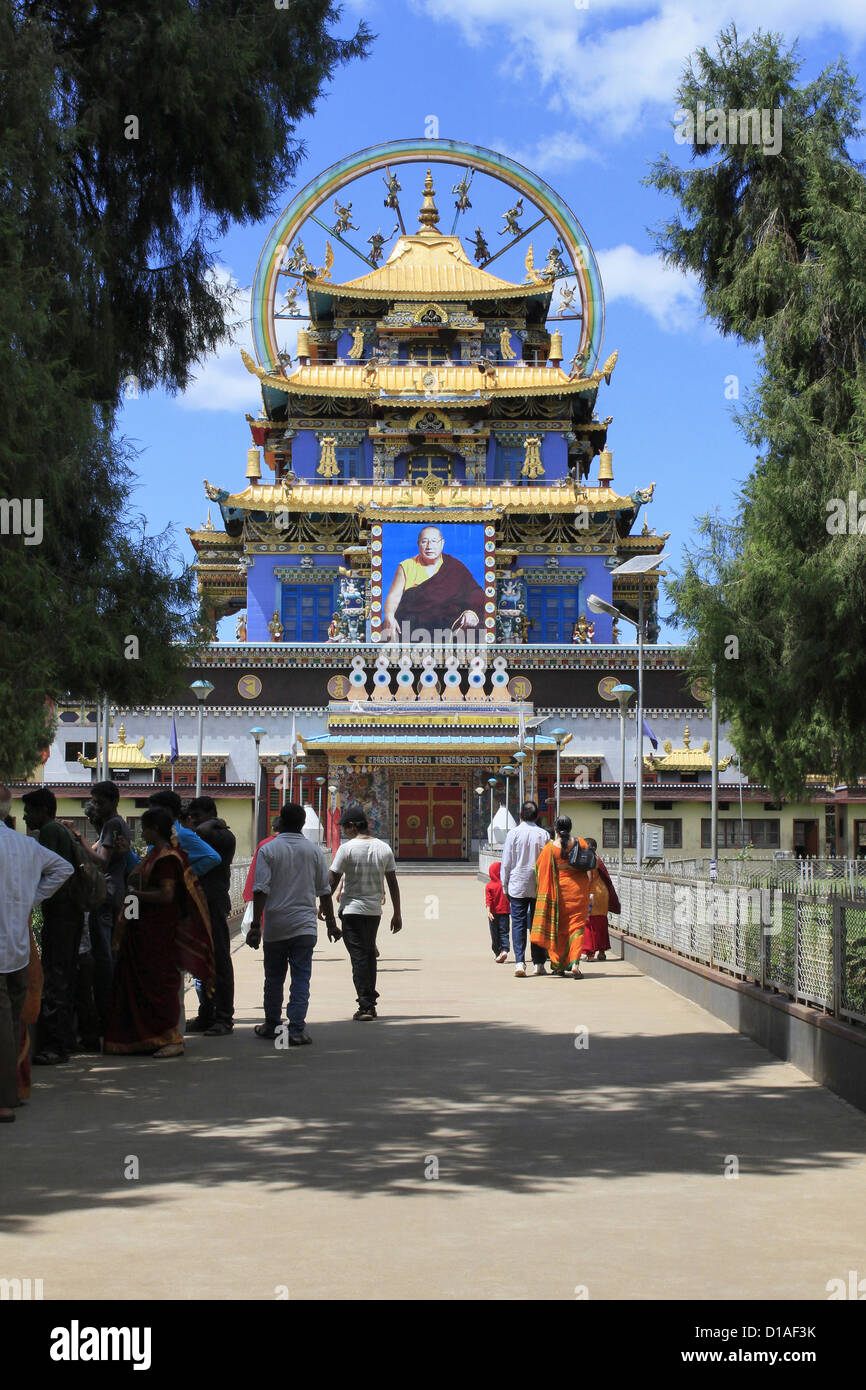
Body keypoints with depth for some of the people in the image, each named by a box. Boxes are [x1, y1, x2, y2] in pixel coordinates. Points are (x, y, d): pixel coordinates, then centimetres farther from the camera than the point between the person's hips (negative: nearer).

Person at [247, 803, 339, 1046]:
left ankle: (271, 1026, 24)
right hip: (305, 925, 0)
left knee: (273, 977, 13)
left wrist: (256, 925, -7)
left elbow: (260, 890, -9)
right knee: (301, 978, 0)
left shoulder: (267, 849, -4)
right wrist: (331, 923, 15)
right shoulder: (314, 851, 3)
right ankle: (297, 1030, -9)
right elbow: (324, 891, 7)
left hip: (275, 925, 0)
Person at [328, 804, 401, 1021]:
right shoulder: (384, 848, 5)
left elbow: (333, 880, -6)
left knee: (358, 956, -3)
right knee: (369, 954, 17)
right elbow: (393, 883, 7)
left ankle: (366, 1006, -8)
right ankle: (370, 1004, 21)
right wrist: (397, 914, 11)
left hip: (352, 910, -5)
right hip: (374, 910, 5)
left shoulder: (347, 848, -9)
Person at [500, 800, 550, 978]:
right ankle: (538, 963, 11)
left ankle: (519, 962, -9)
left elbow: (506, 863, -1)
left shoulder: (513, 834, -4)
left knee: (518, 923, 1)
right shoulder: (544, 835, 0)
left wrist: (505, 887, 8)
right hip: (539, 887, 1)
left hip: (517, 886, -1)